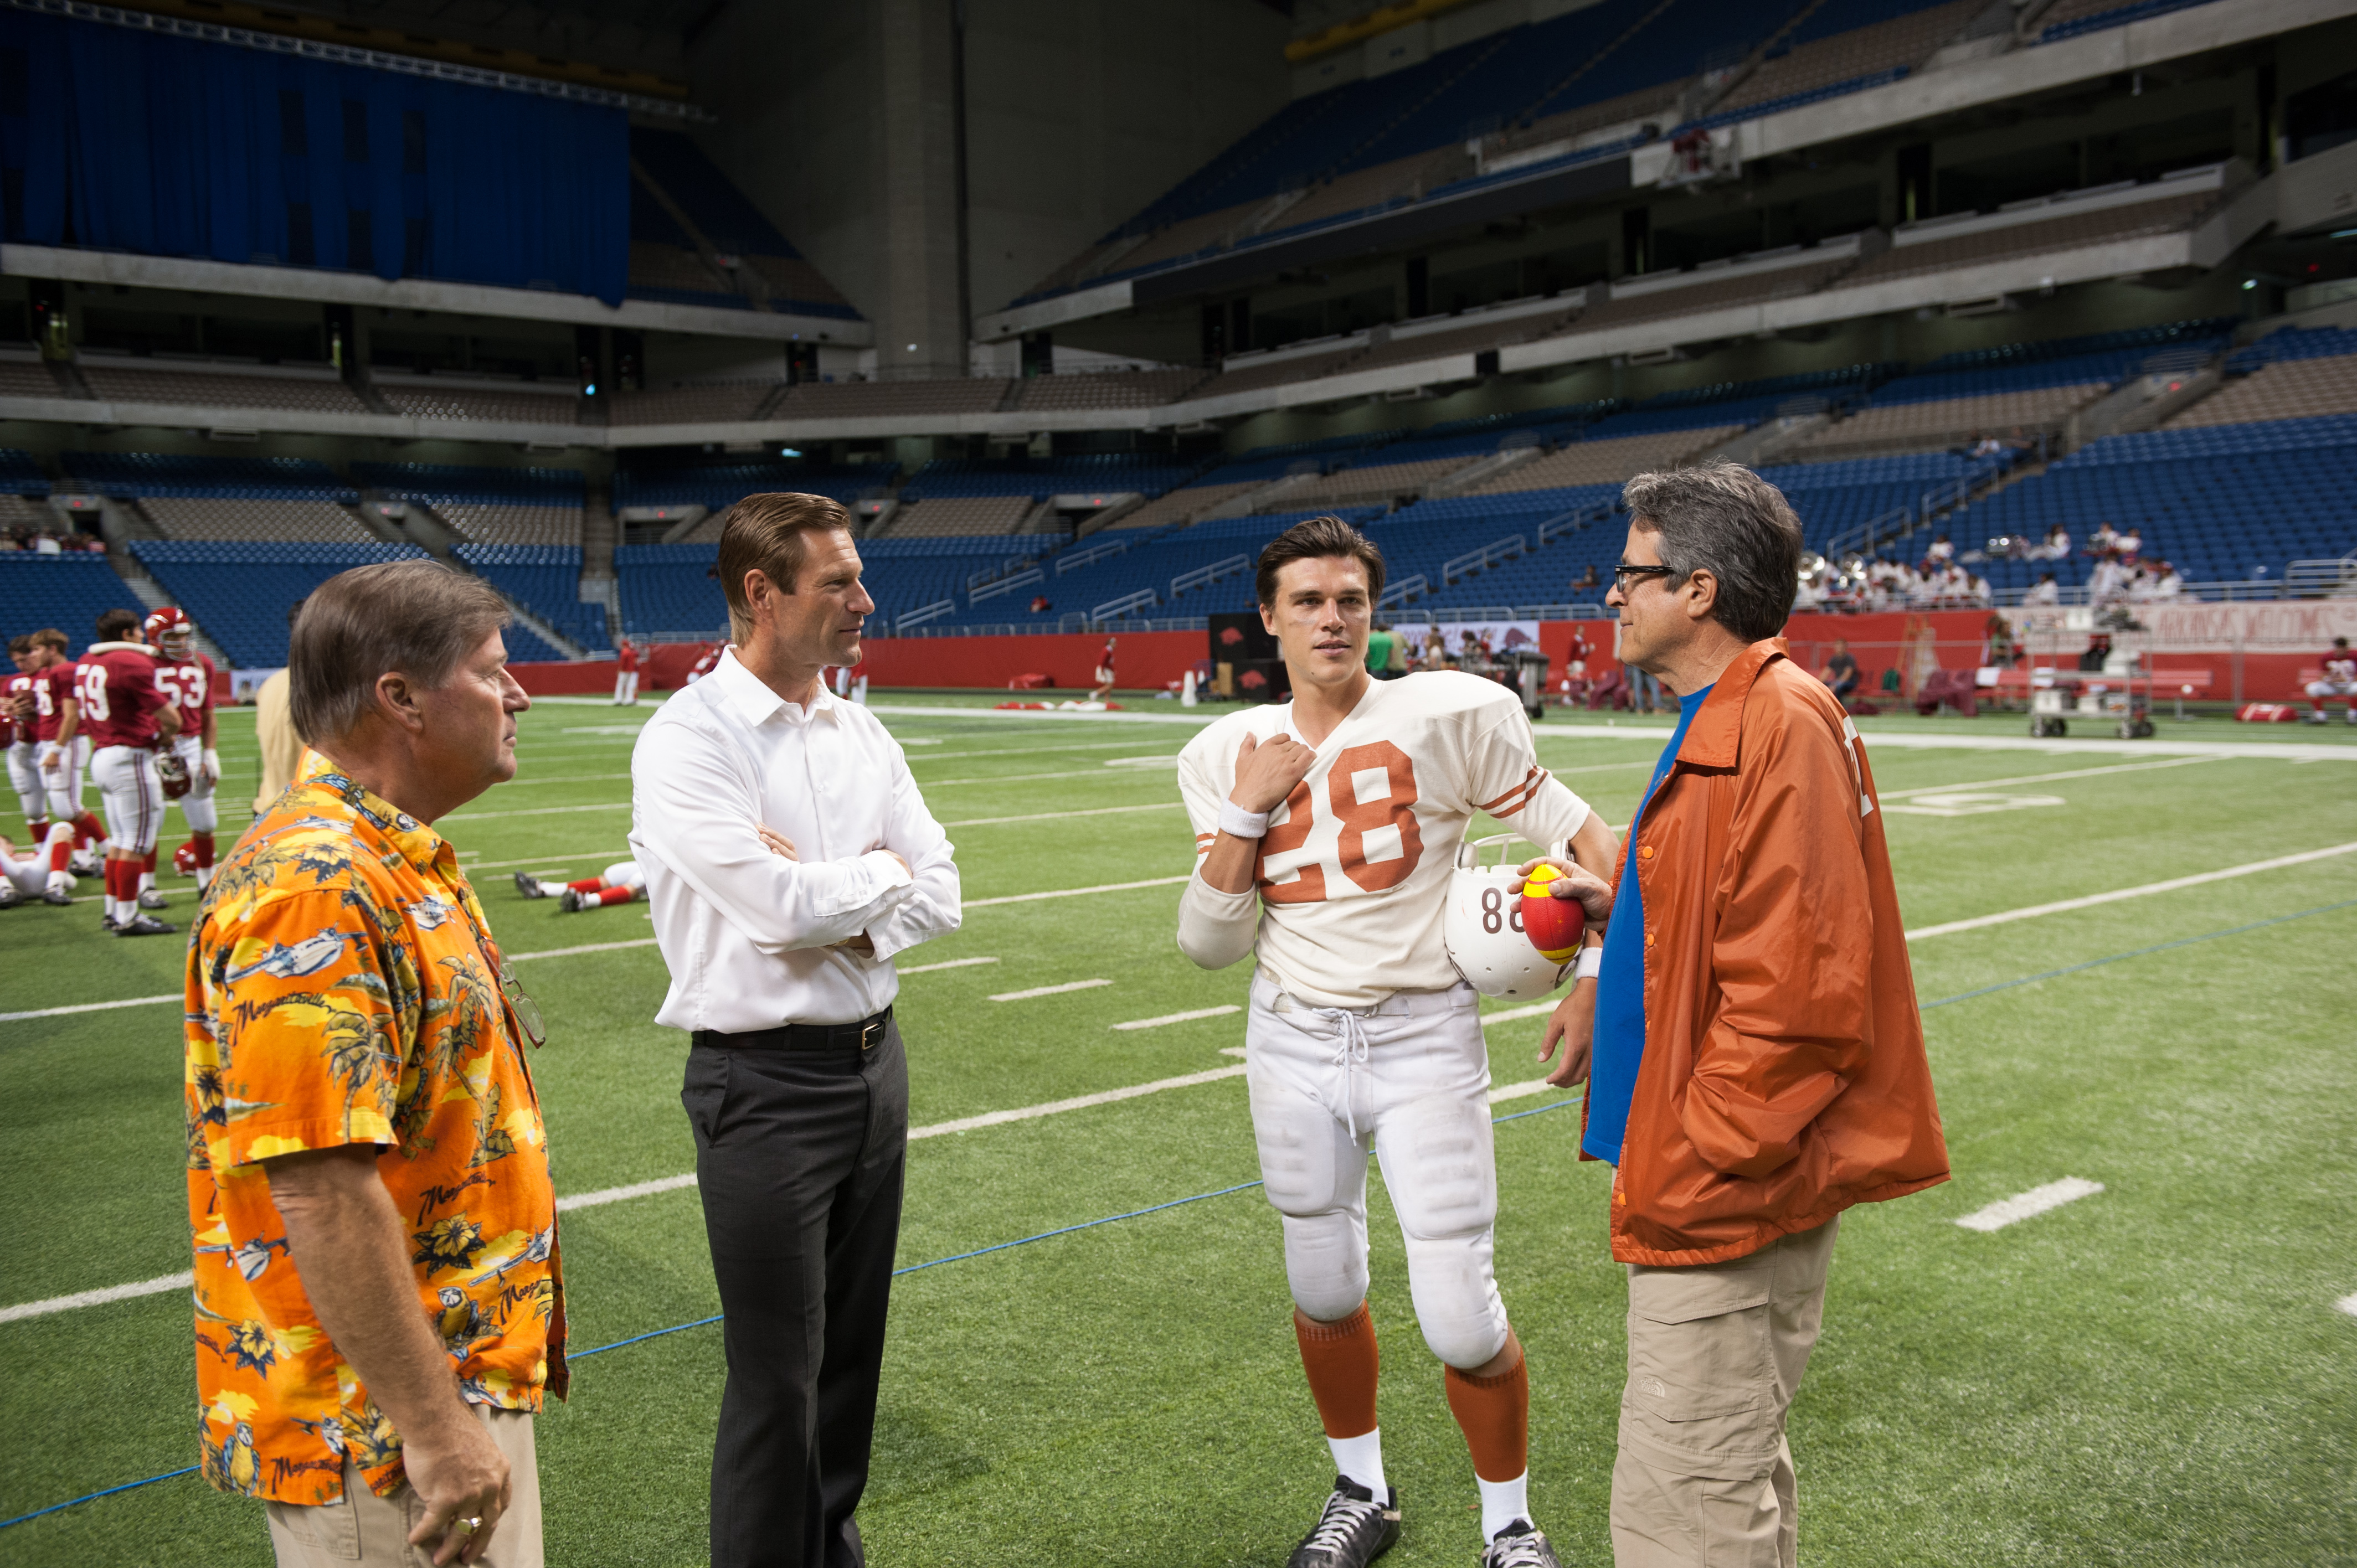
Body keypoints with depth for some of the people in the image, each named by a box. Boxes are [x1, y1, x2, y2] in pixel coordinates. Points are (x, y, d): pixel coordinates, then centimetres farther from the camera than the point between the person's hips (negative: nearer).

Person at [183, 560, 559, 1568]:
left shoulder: (401, 863, 10)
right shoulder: (318, 892, -24)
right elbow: (319, 1188, -28)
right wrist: (433, 1427, -24)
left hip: (457, 1381, 10)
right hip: (383, 1432, -9)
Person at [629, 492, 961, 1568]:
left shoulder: (861, 734, 8)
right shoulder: (688, 740, -14)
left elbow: (938, 895, 3)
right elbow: (777, 903, -25)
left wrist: (840, 923, -14)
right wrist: (883, 873, -7)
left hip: (875, 1060, 7)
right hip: (766, 1083, -7)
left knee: (852, 1349, 19)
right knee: (779, 1377, 3)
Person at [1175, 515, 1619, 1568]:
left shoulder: (1451, 716, -9)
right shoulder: (1228, 756, 2)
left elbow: (1575, 833, -5)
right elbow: (1211, 945, -1)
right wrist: (1247, 810, -11)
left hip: (1423, 1043, -3)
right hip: (1293, 1045, 4)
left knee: (1461, 1322, -4)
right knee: (1323, 1292, 17)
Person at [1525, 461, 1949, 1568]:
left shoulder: (1781, 727, -20)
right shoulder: (1722, 723, 13)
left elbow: (1795, 997, -25)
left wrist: (1688, 1169, -20)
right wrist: (1608, 994, 12)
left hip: (1723, 1200, -10)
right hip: (1737, 1190, 10)